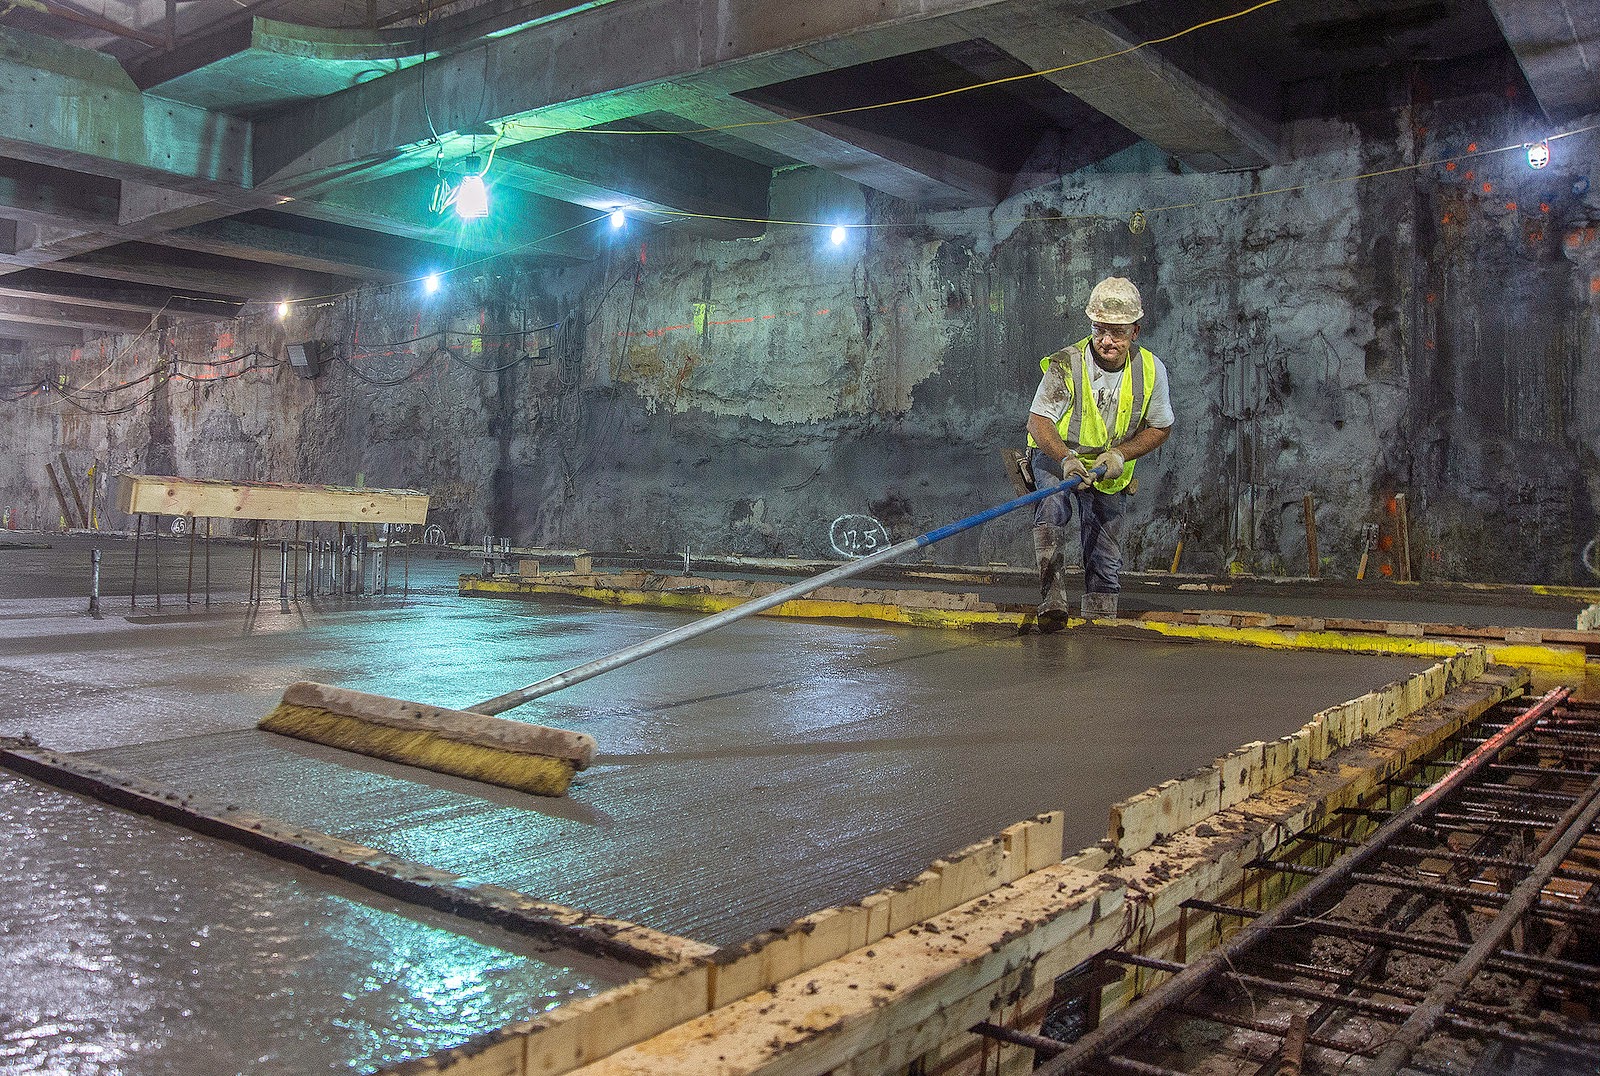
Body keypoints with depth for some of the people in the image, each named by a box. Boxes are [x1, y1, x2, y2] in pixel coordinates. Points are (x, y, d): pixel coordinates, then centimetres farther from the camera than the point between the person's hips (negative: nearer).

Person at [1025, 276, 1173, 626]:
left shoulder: (1151, 369, -10)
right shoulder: (1065, 364, -21)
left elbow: (1160, 428, 1)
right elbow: (1038, 421, -23)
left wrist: (1120, 454, -16)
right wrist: (1066, 458, -41)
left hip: (1111, 470, 3)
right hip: (1057, 457, -3)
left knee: (1106, 559, 5)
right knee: (1052, 503, -35)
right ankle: (1052, 601, -36)